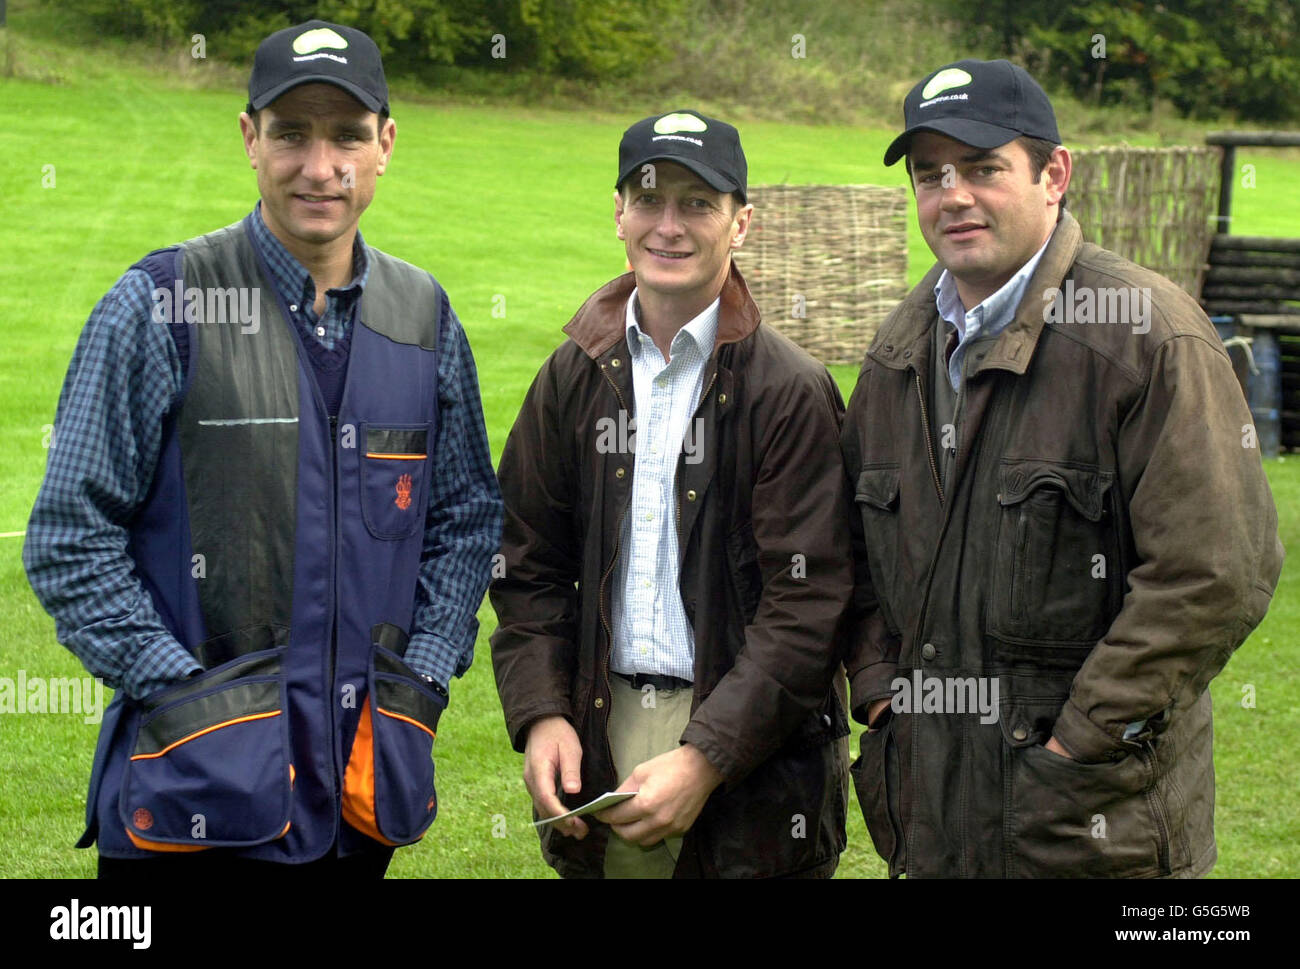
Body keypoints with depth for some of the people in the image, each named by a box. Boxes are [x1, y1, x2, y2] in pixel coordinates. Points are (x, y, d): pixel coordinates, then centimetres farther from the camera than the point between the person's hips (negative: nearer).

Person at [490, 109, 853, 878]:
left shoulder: (792, 391, -7)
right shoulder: (576, 376, 8)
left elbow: (808, 602, -12)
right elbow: (530, 564, 10)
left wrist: (704, 759, -19)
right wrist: (540, 714, -5)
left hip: (752, 760, -4)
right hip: (600, 728, 4)